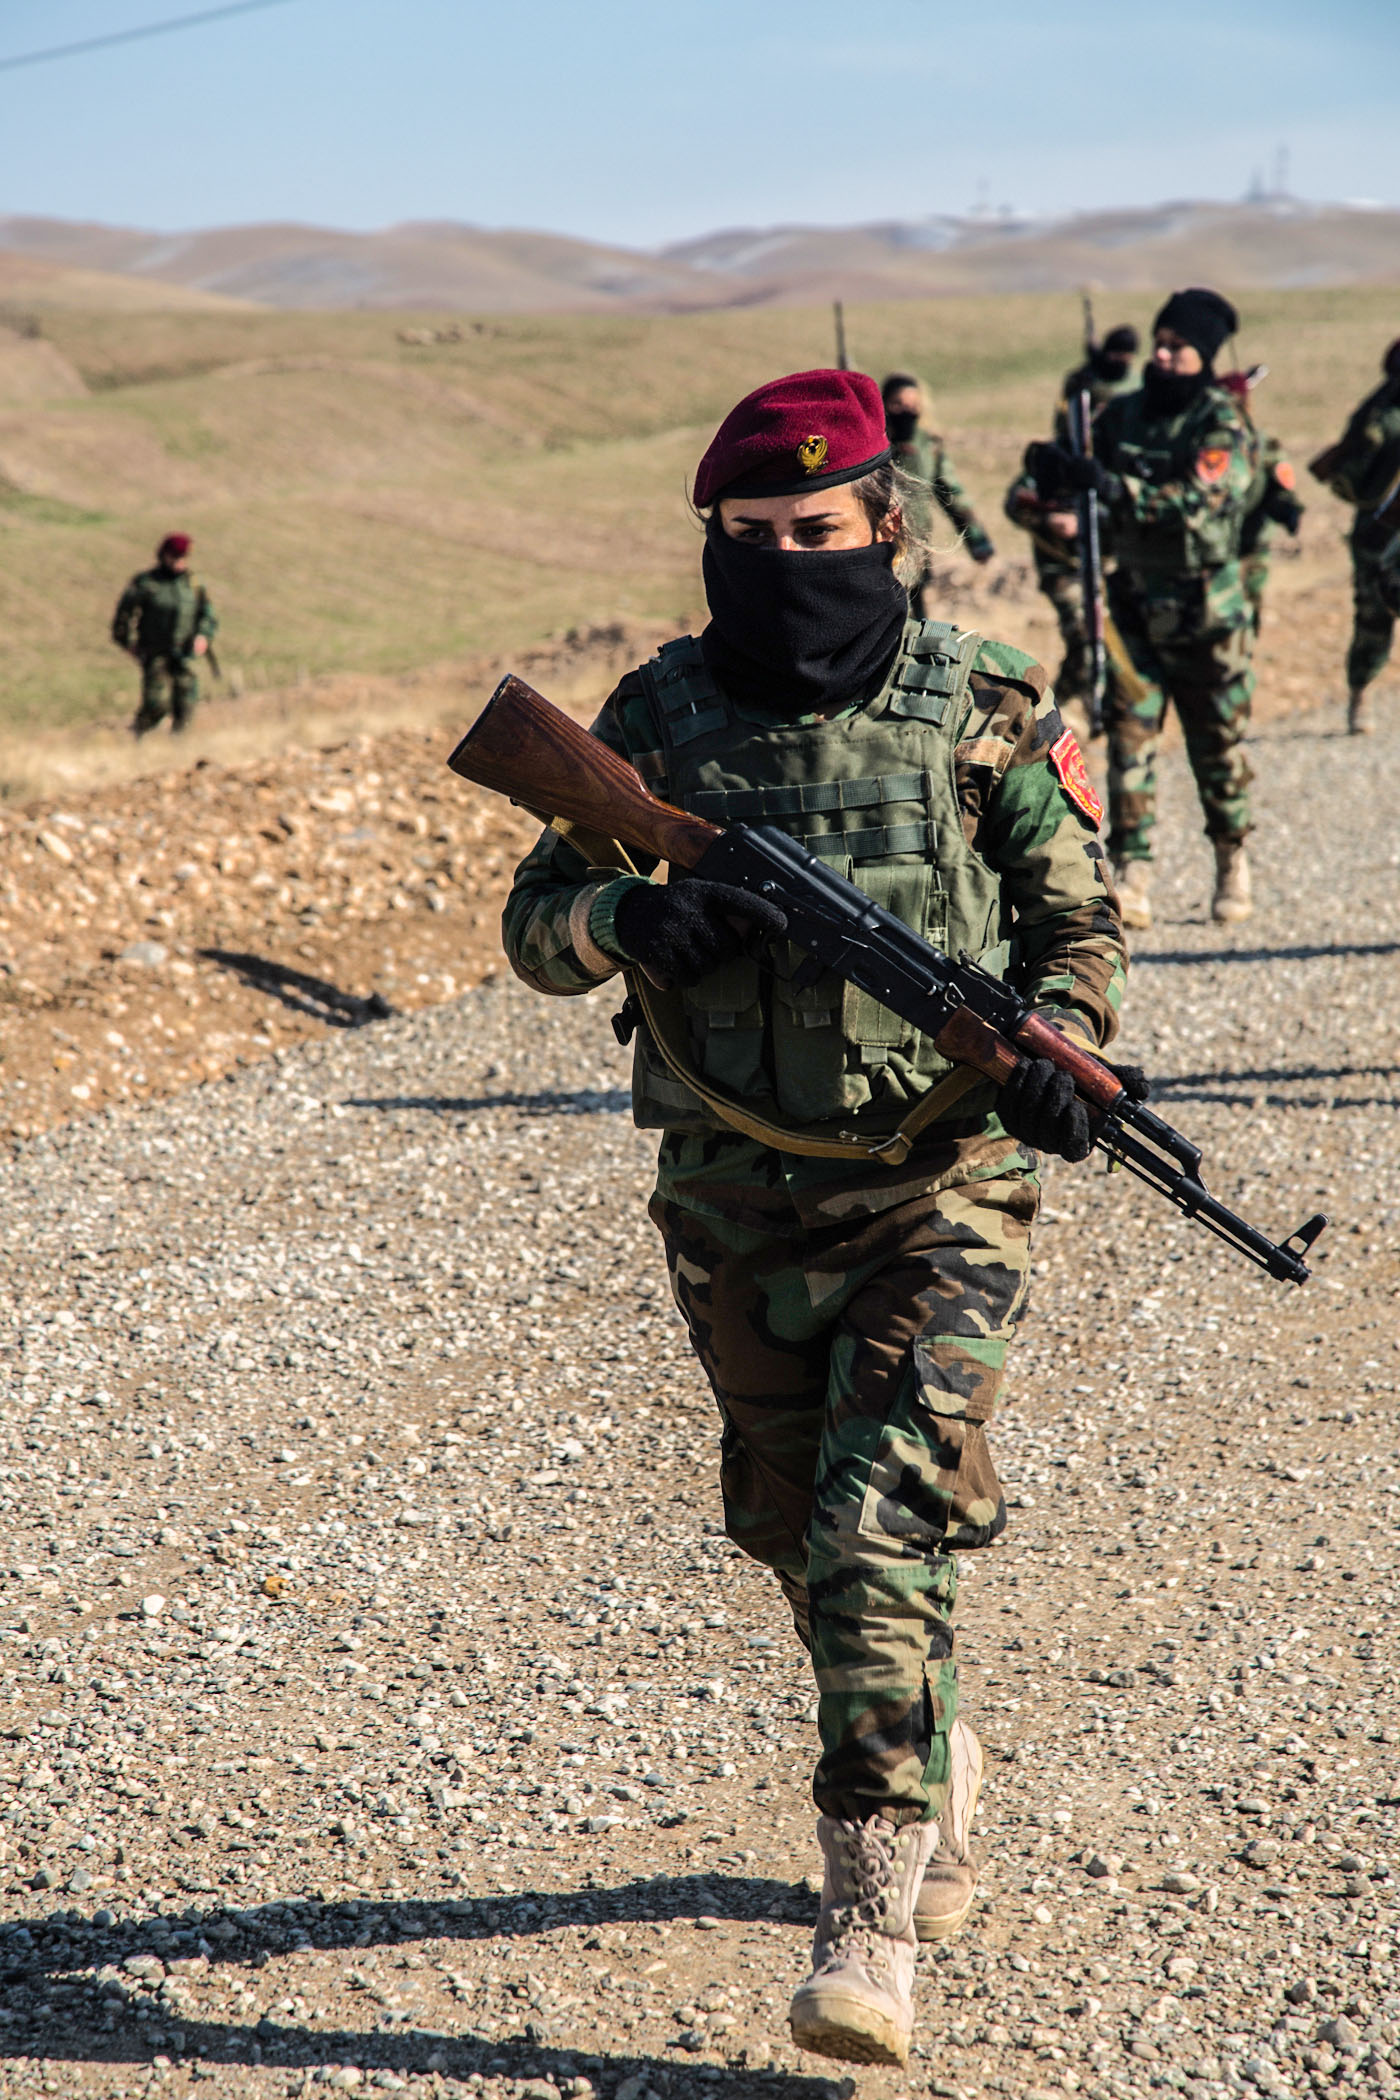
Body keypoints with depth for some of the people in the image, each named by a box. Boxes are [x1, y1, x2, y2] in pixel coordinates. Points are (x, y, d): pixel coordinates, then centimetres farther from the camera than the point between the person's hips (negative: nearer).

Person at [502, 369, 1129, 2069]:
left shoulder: (983, 714, -3)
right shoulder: (660, 715, 2)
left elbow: (1080, 918, 6)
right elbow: (534, 928, 4)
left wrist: (1052, 1051, -13)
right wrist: (618, 918, -19)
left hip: (936, 1192, -3)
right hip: (737, 1208, 4)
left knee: (879, 1538, -14)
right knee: (797, 1534, 16)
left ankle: (873, 1916, -10)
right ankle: (936, 1768, 42)